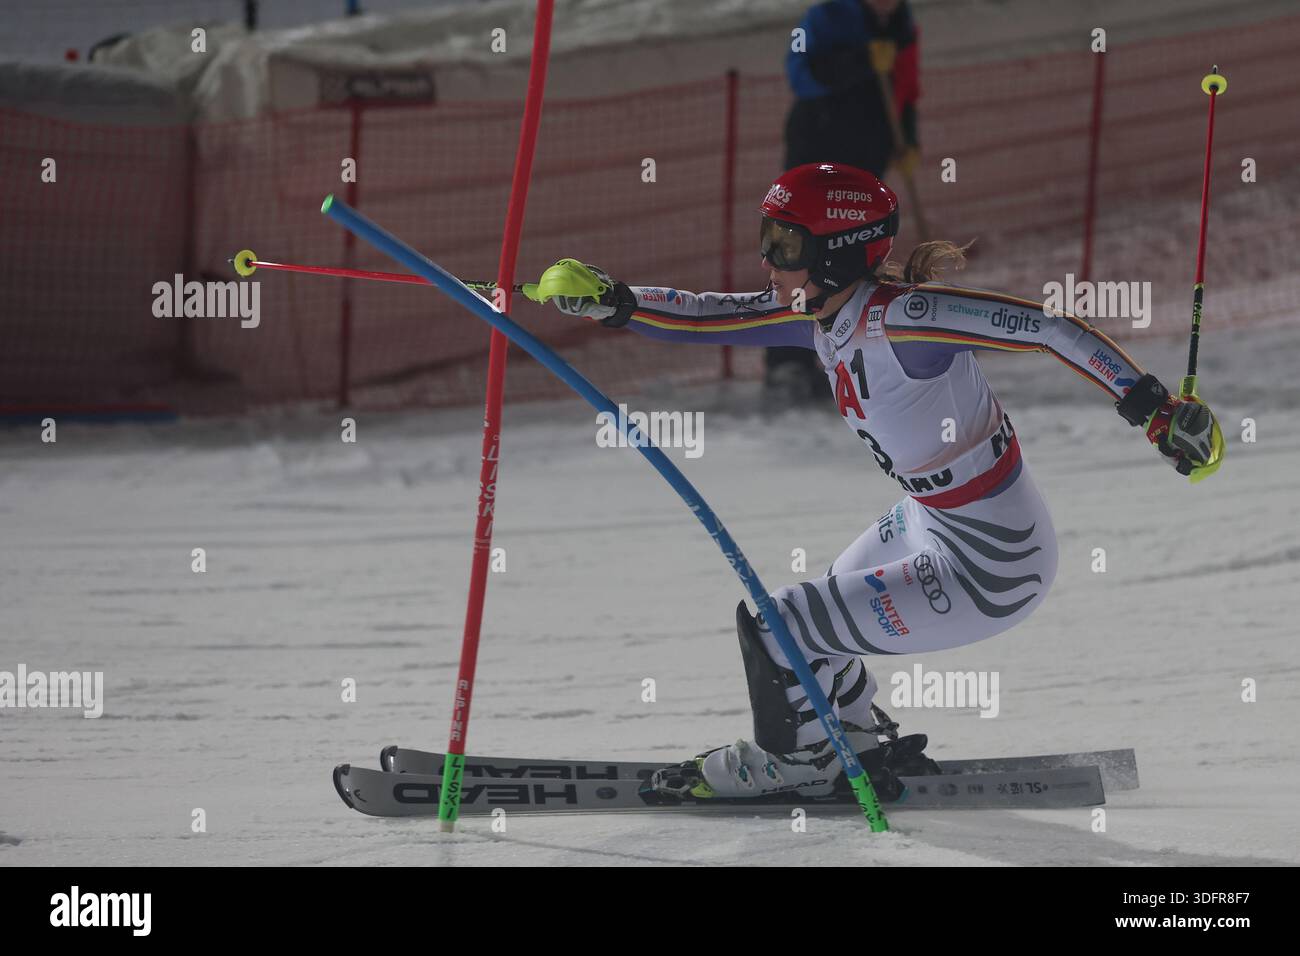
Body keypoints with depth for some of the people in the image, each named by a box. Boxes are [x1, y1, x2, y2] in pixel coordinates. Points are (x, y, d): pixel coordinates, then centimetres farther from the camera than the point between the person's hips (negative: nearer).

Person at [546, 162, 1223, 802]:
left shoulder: (897, 315, -29)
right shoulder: (822, 311, -4)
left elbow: (1051, 328, -30)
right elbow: (710, 316, 4)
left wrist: (1154, 409, -33)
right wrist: (611, 303, -11)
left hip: (989, 572, -9)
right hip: (928, 523, 9)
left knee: (771, 629, -5)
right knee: (810, 612, 27)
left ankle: (796, 761, 24)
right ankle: (862, 740, 50)